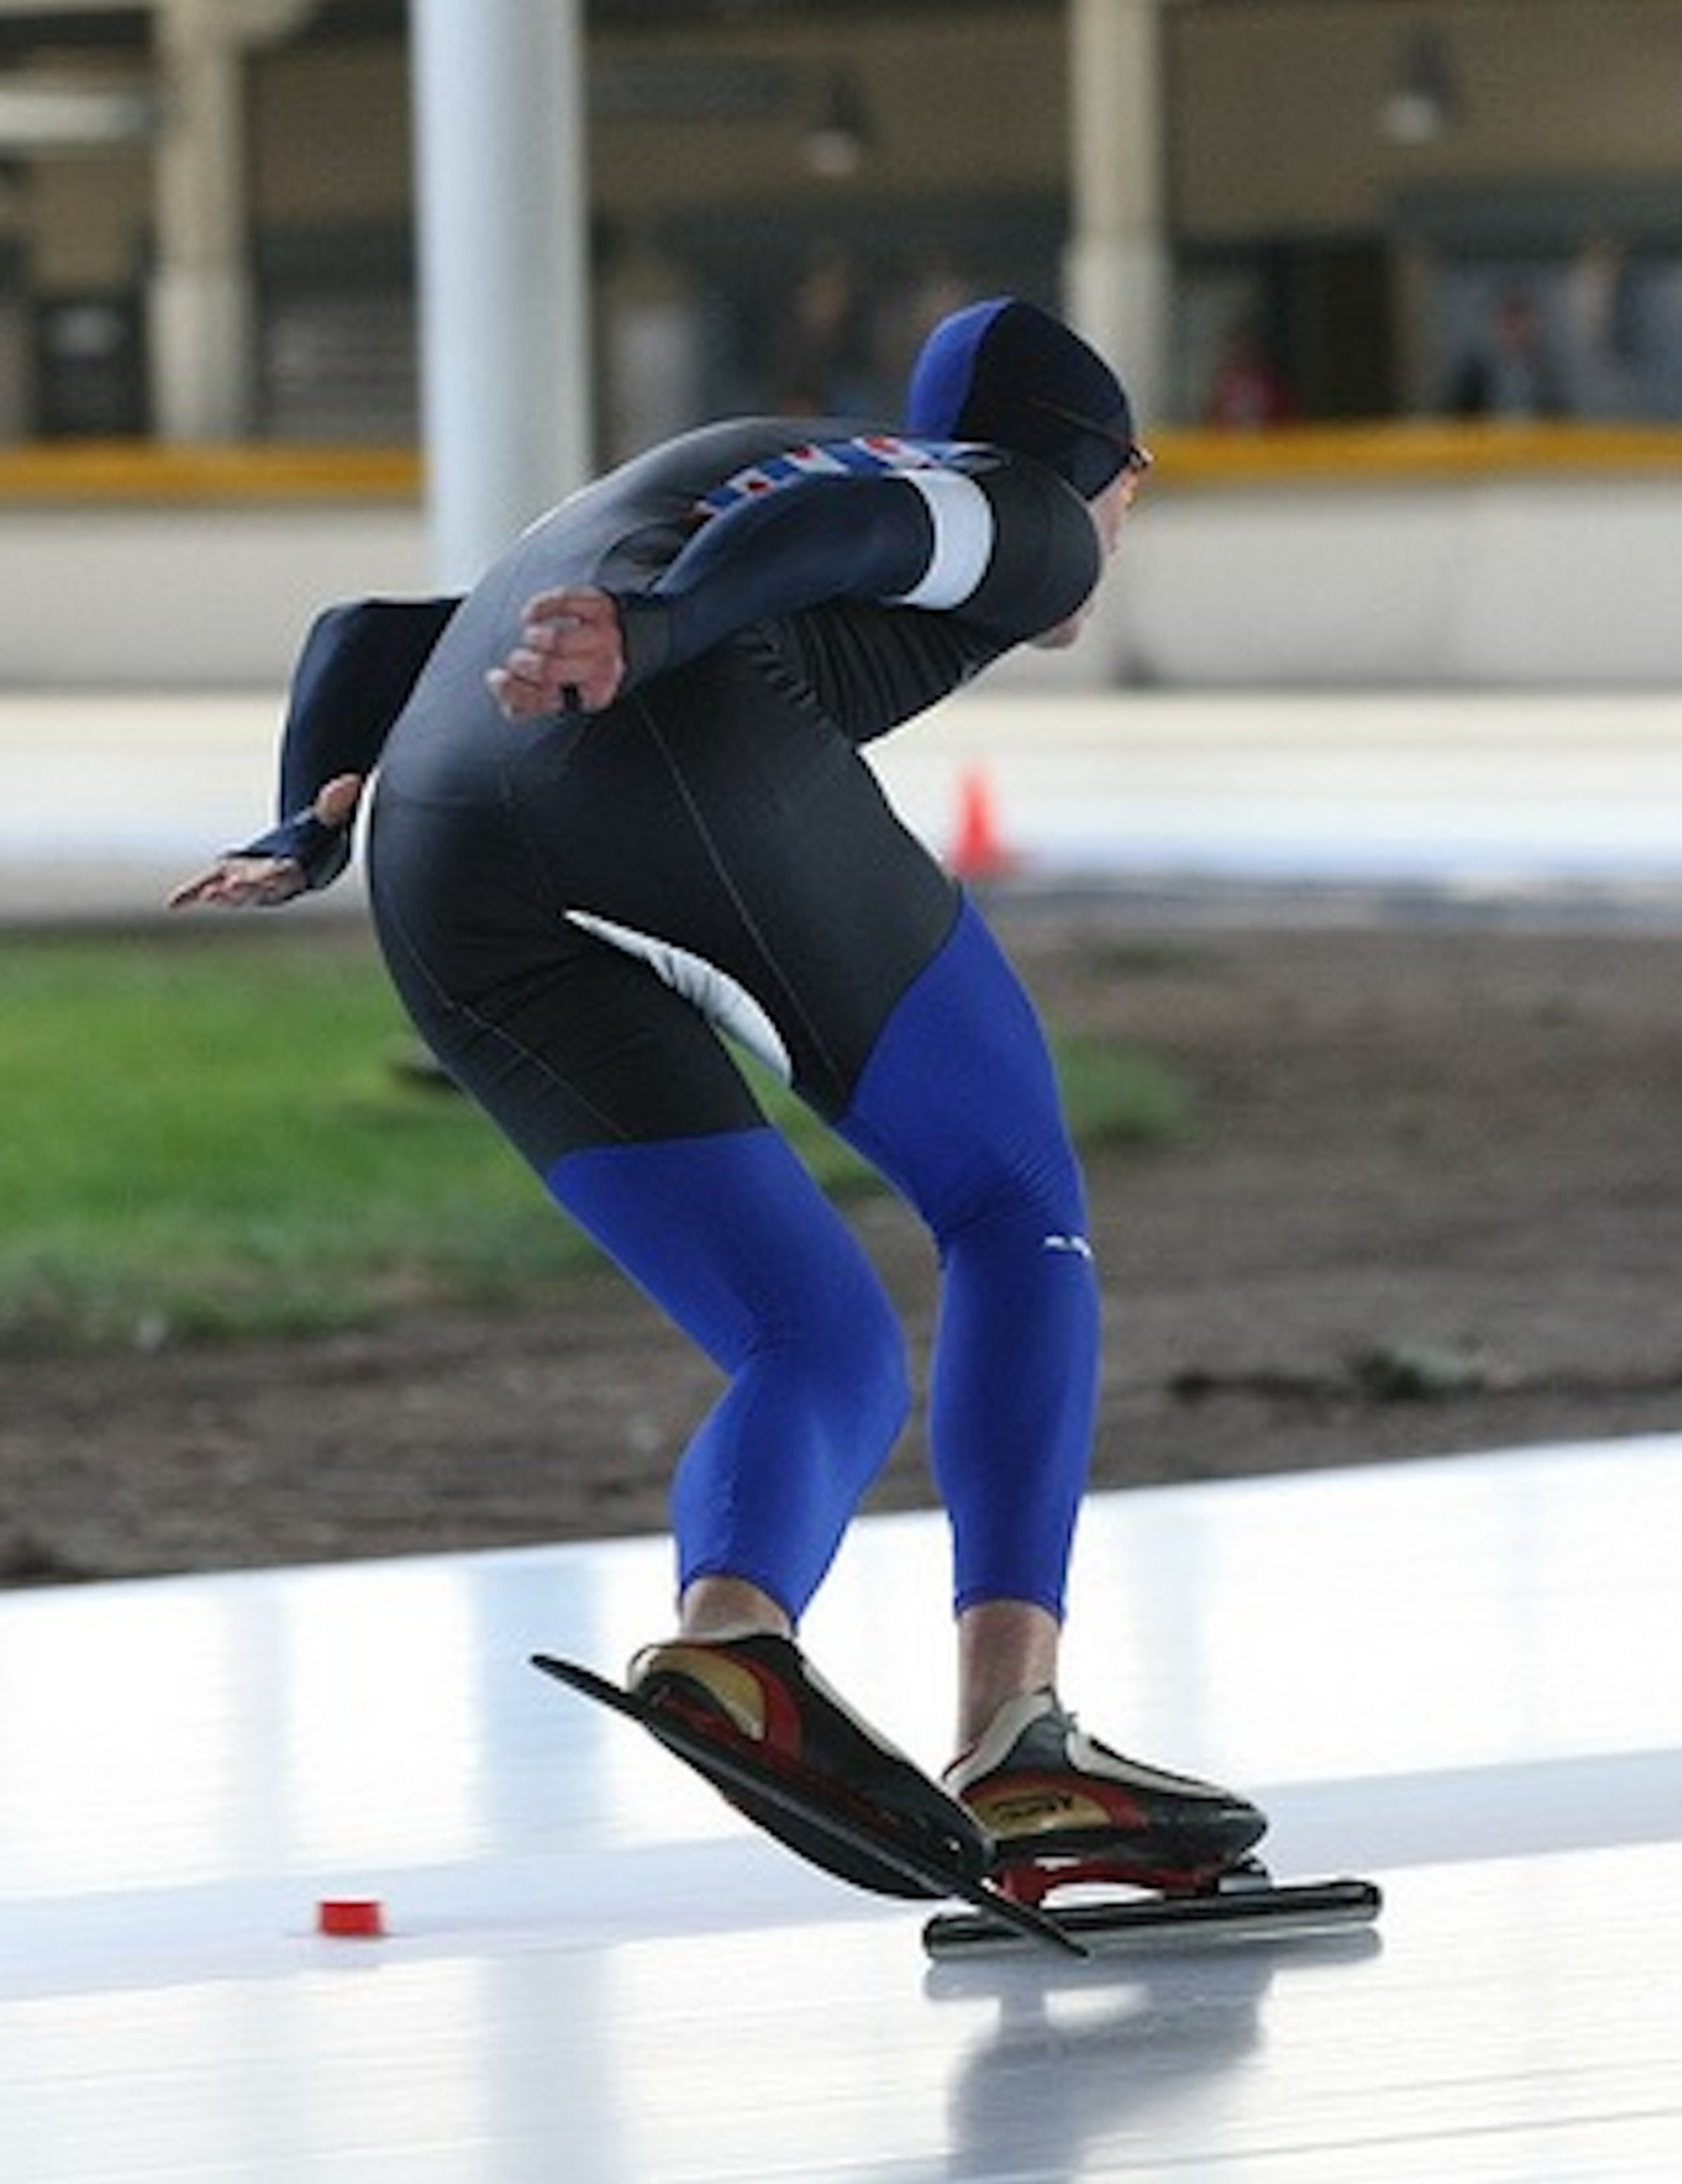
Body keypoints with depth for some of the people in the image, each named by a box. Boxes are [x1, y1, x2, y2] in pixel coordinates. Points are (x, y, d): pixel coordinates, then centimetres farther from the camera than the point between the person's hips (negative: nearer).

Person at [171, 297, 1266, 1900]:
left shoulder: (673, 482, 44)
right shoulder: (1028, 514, 22)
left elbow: (367, 631, 37)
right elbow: (838, 521, -1)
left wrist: (308, 831, 24)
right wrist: (642, 638, -18)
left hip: (444, 880, 6)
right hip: (694, 763, -6)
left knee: (821, 1353, 10)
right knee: (1017, 1221, 10)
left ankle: (729, 1629, -22)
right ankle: (1014, 1731, -8)